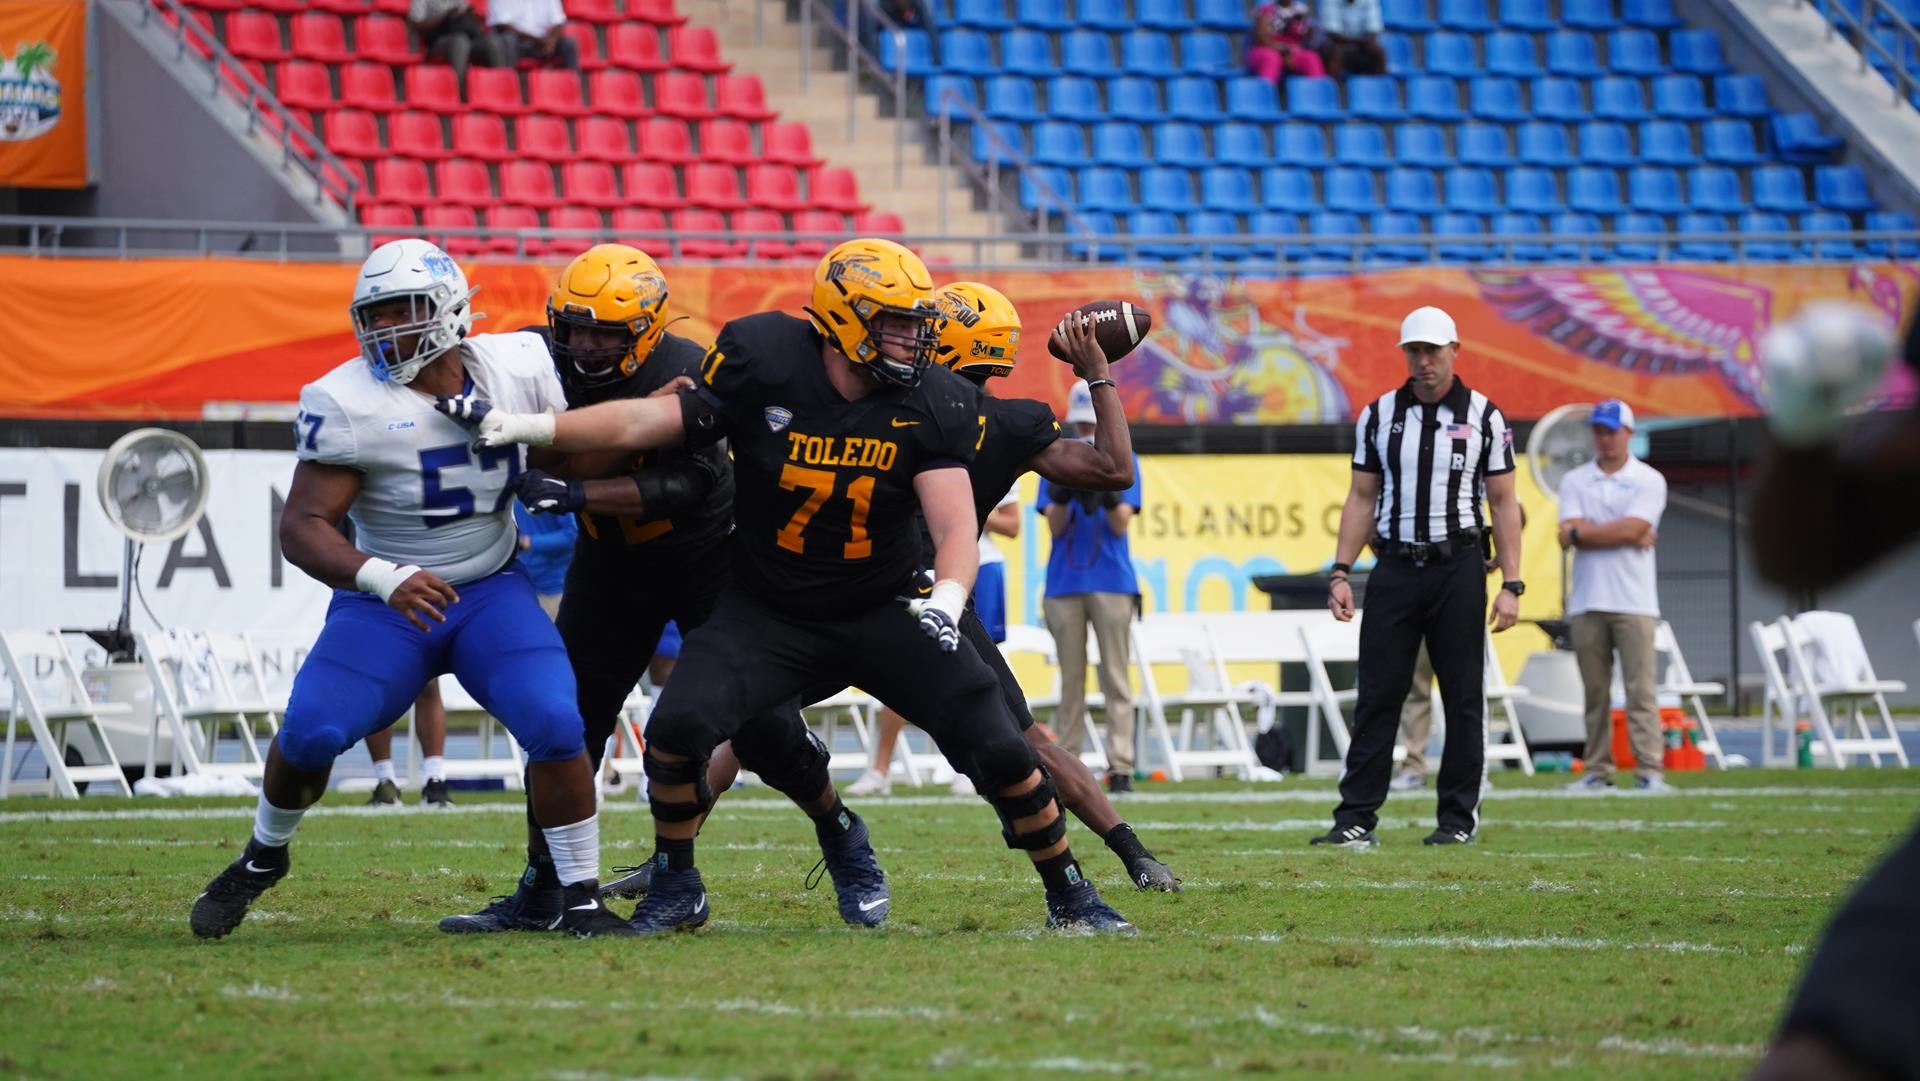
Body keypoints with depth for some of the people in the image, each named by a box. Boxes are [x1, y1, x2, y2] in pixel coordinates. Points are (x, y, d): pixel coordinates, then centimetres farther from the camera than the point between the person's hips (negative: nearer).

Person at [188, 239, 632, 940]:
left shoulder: (517, 369, -7)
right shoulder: (347, 402, -17)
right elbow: (301, 527, -21)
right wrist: (385, 579, -36)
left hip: (492, 592, 2)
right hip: (383, 602, -2)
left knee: (555, 726, -20)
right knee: (310, 732, -17)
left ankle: (579, 900, -4)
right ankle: (262, 859, 15)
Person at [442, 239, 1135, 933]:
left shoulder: (931, 405, -12)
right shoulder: (764, 366, -16)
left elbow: (955, 524, -18)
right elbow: (649, 422, -12)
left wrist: (946, 601, -39)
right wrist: (519, 426, -19)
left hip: (885, 614, 1)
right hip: (768, 611, -1)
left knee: (1000, 750, -7)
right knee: (678, 728, -20)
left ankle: (1070, 896, 14)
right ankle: (675, 889, 5)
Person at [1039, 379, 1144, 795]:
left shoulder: (1122, 460, 5)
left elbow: (1121, 523, -3)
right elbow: (1055, 525, 1)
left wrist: (1105, 492, -22)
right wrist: (1064, 490, -18)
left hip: (1111, 582, -2)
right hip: (1064, 584, 2)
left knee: (1115, 677, -4)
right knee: (1071, 679, 5)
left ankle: (1120, 766, -8)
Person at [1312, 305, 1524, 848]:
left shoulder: (1484, 417, 2)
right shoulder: (1378, 415, 8)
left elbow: (1504, 504, 2)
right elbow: (1362, 499, 11)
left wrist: (1511, 584, -5)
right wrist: (1340, 572, 2)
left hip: (1458, 566, -1)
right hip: (1395, 565, 1)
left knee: (1464, 697, 1)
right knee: (1376, 695, -2)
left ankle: (1459, 816, 8)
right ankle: (1356, 817, -2)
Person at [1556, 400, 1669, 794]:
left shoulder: (1649, 480, 4)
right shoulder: (1574, 481, 11)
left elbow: (1631, 528, -11)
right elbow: (1568, 536, -3)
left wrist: (1584, 532, -3)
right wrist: (1628, 537, -7)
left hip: (1633, 602, -3)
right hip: (1586, 602, 3)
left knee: (1641, 690, -8)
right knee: (1595, 692, 3)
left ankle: (1649, 772, -11)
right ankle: (1597, 772, 6)